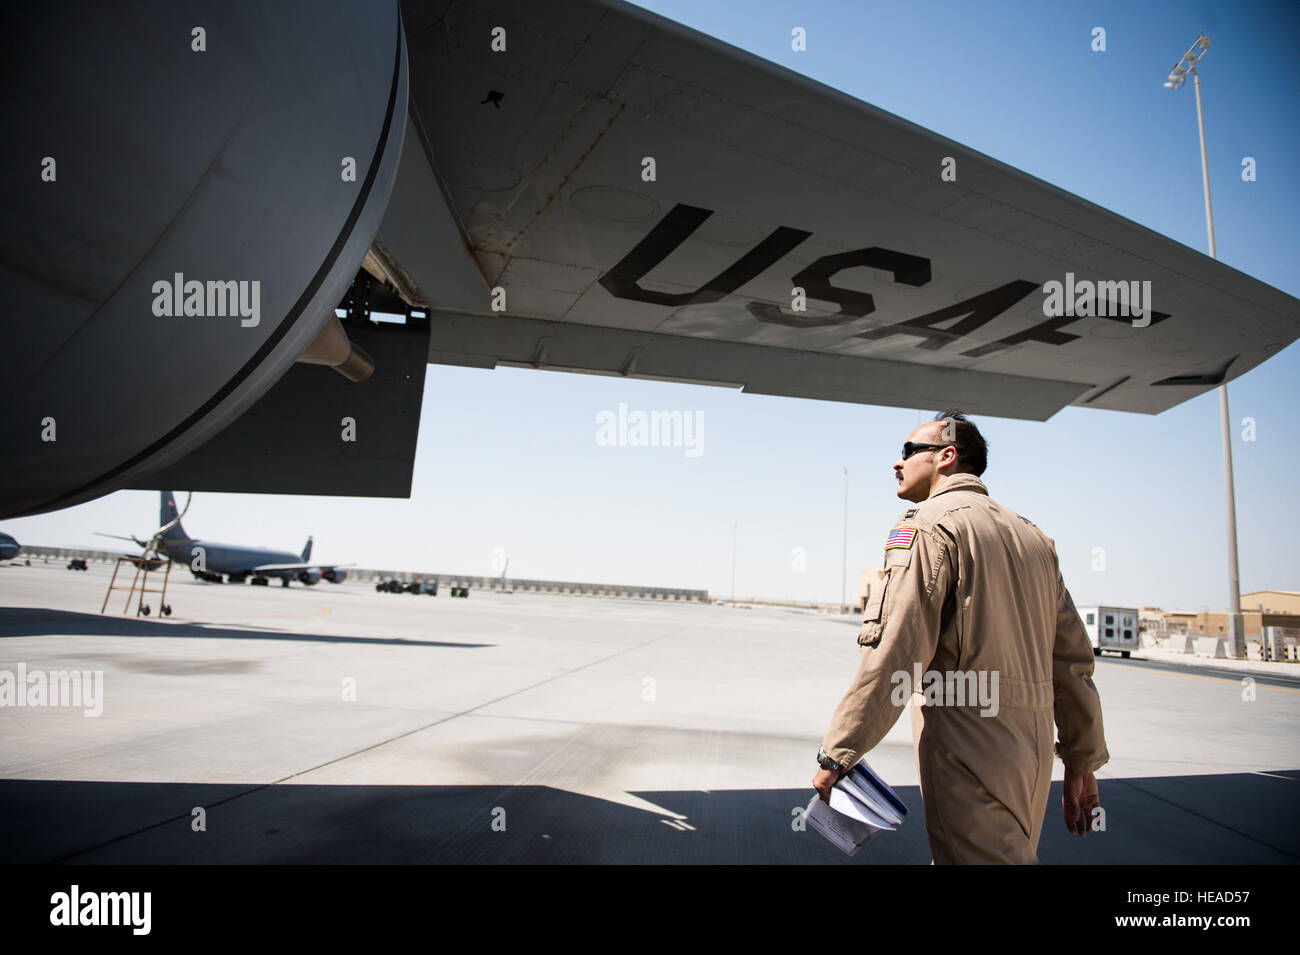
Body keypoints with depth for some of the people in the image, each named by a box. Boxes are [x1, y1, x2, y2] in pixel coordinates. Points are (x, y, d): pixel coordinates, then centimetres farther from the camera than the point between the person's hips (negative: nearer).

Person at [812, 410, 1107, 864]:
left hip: (969, 749, -9)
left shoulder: (929, 525, -8)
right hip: (1032, 755, 9)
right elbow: (1072, 658, 16)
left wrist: (836, 754, -12)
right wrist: (1082, 764, 21)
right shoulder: (1030, 535, 16)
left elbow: (894, 655, -17)